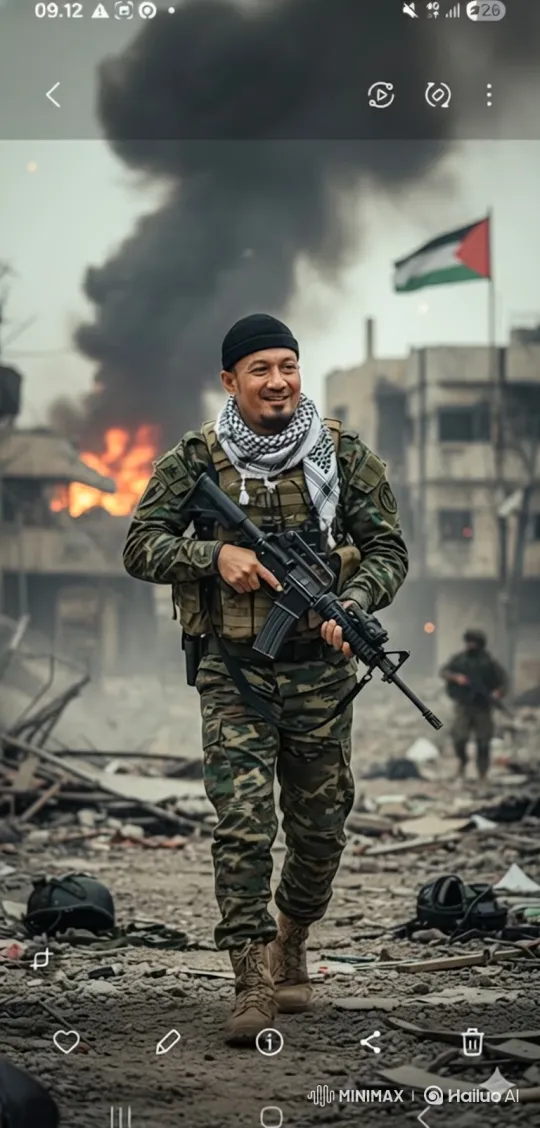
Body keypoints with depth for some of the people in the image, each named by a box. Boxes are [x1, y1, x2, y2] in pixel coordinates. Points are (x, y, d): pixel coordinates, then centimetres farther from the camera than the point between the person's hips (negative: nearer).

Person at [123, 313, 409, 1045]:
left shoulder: (345, 456, 2)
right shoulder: (195, 461, -1)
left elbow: (389, 550, 5)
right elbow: (140, 546, -1)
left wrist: (352, 603, -14)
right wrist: (216, 554, -17)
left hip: (320, 668, 2)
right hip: (234, 671, -2)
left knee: (320, 828, 11)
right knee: (243, 826, -13)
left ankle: (290, 944, 37)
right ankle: (253, 986, -9)